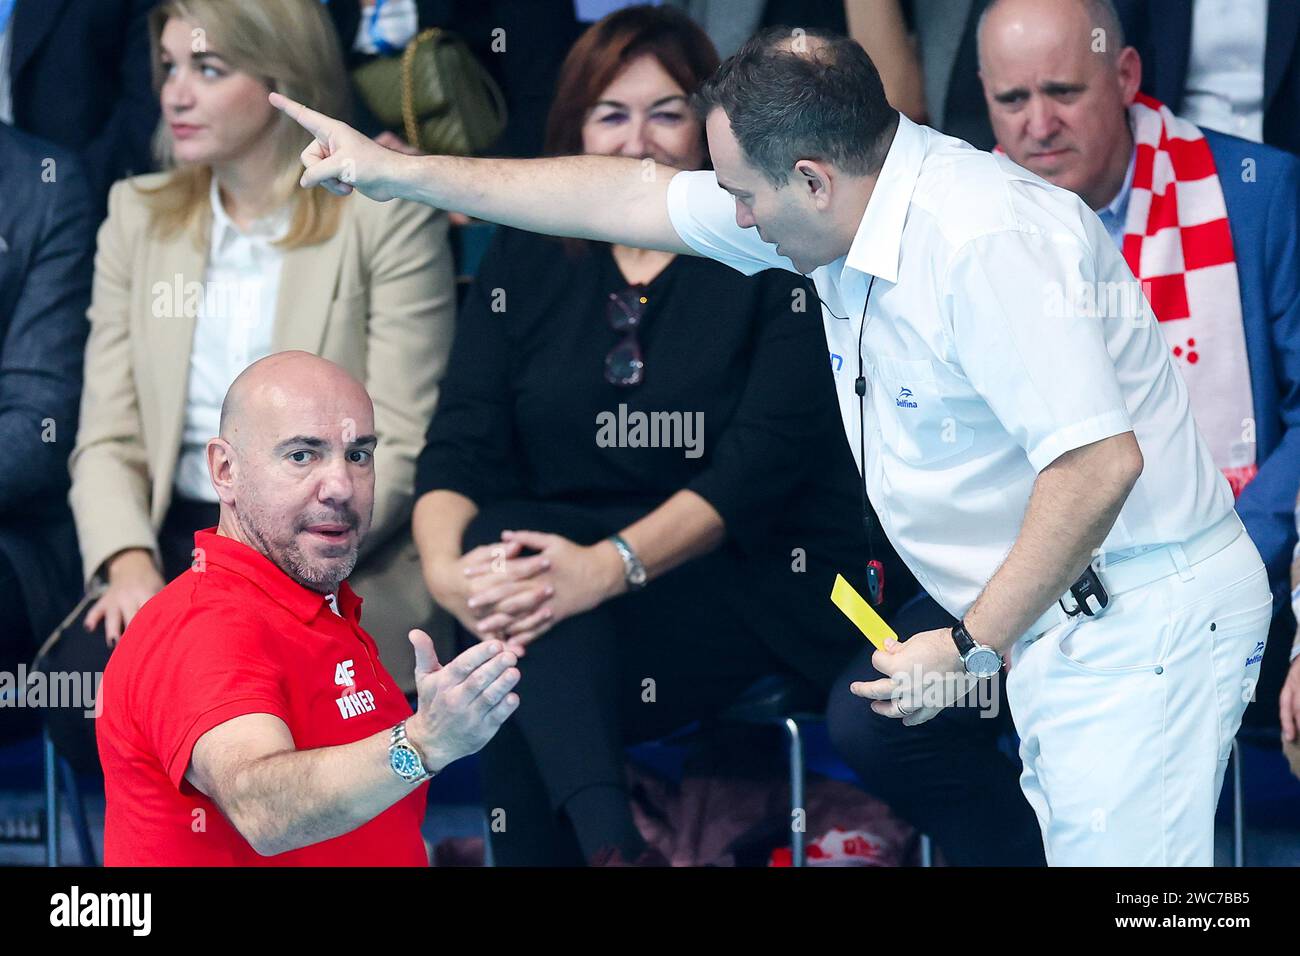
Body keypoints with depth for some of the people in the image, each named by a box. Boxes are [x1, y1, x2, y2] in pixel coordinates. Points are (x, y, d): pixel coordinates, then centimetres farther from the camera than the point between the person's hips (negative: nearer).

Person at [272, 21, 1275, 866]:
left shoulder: (986, 243, -24)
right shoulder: (847, 205, 6)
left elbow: (1100, 460, -30)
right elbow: (628, 199, 15)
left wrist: (966, 646, -22)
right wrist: (397, 172, 17)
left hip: (1138, 625, -9)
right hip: (1060, 626, 9)